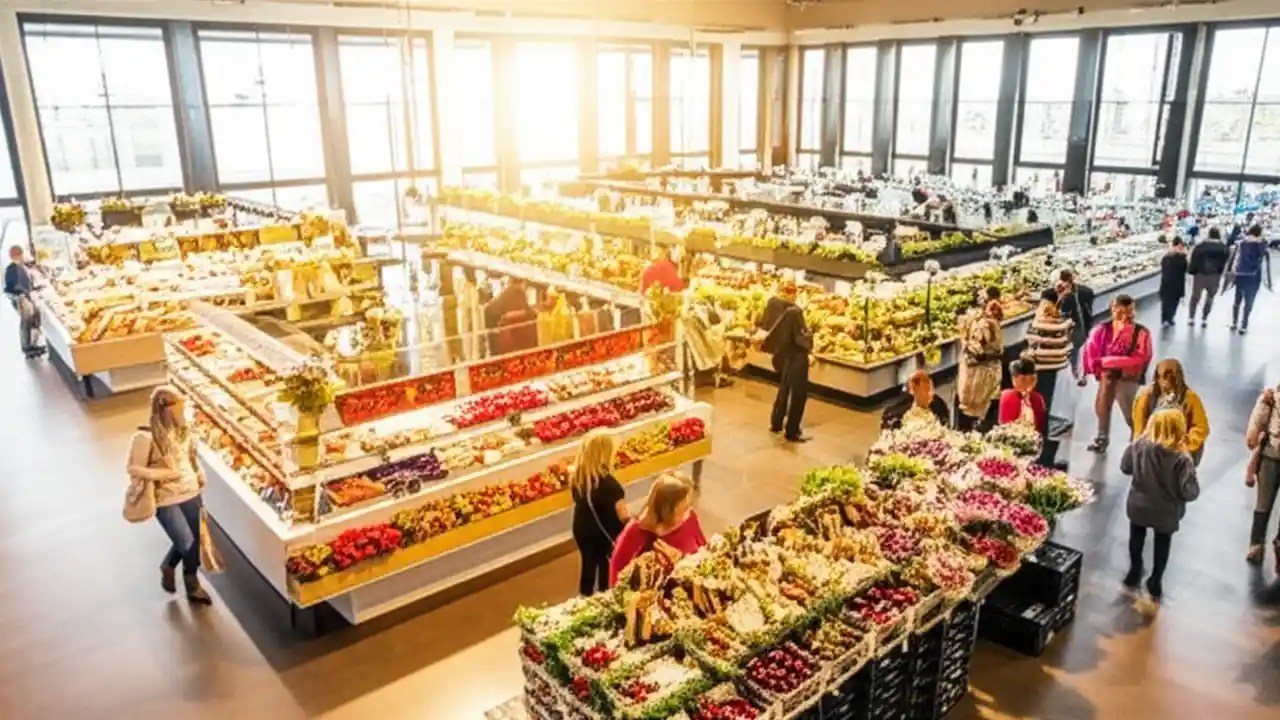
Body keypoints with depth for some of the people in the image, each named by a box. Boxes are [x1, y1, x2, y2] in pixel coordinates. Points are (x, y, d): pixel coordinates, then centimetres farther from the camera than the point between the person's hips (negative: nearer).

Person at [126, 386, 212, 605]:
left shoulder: (182, 430, -1)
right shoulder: (145, 437, -20)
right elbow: (134, 470, -14)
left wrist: (198, 473, 2)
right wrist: (164, 474, -20)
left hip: (190, 494, 6)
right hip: (166, 500, -6)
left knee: (188, 541, 15)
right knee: (189, 544, -5)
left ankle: (168, 567, 47)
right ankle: (192, 584, 22)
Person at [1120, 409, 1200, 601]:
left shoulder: (1138, 445, -18)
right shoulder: (1181, 459, -28)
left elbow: (1125, 467, -2)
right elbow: (1189, 492, -24)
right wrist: (1191, 470, -7)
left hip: (1138, 505, 2)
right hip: (1166, 512, -2)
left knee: (1136, 539, 26)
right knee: (1162, 545, 21)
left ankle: (1134, 573, 41)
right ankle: (1155, 582, 34)